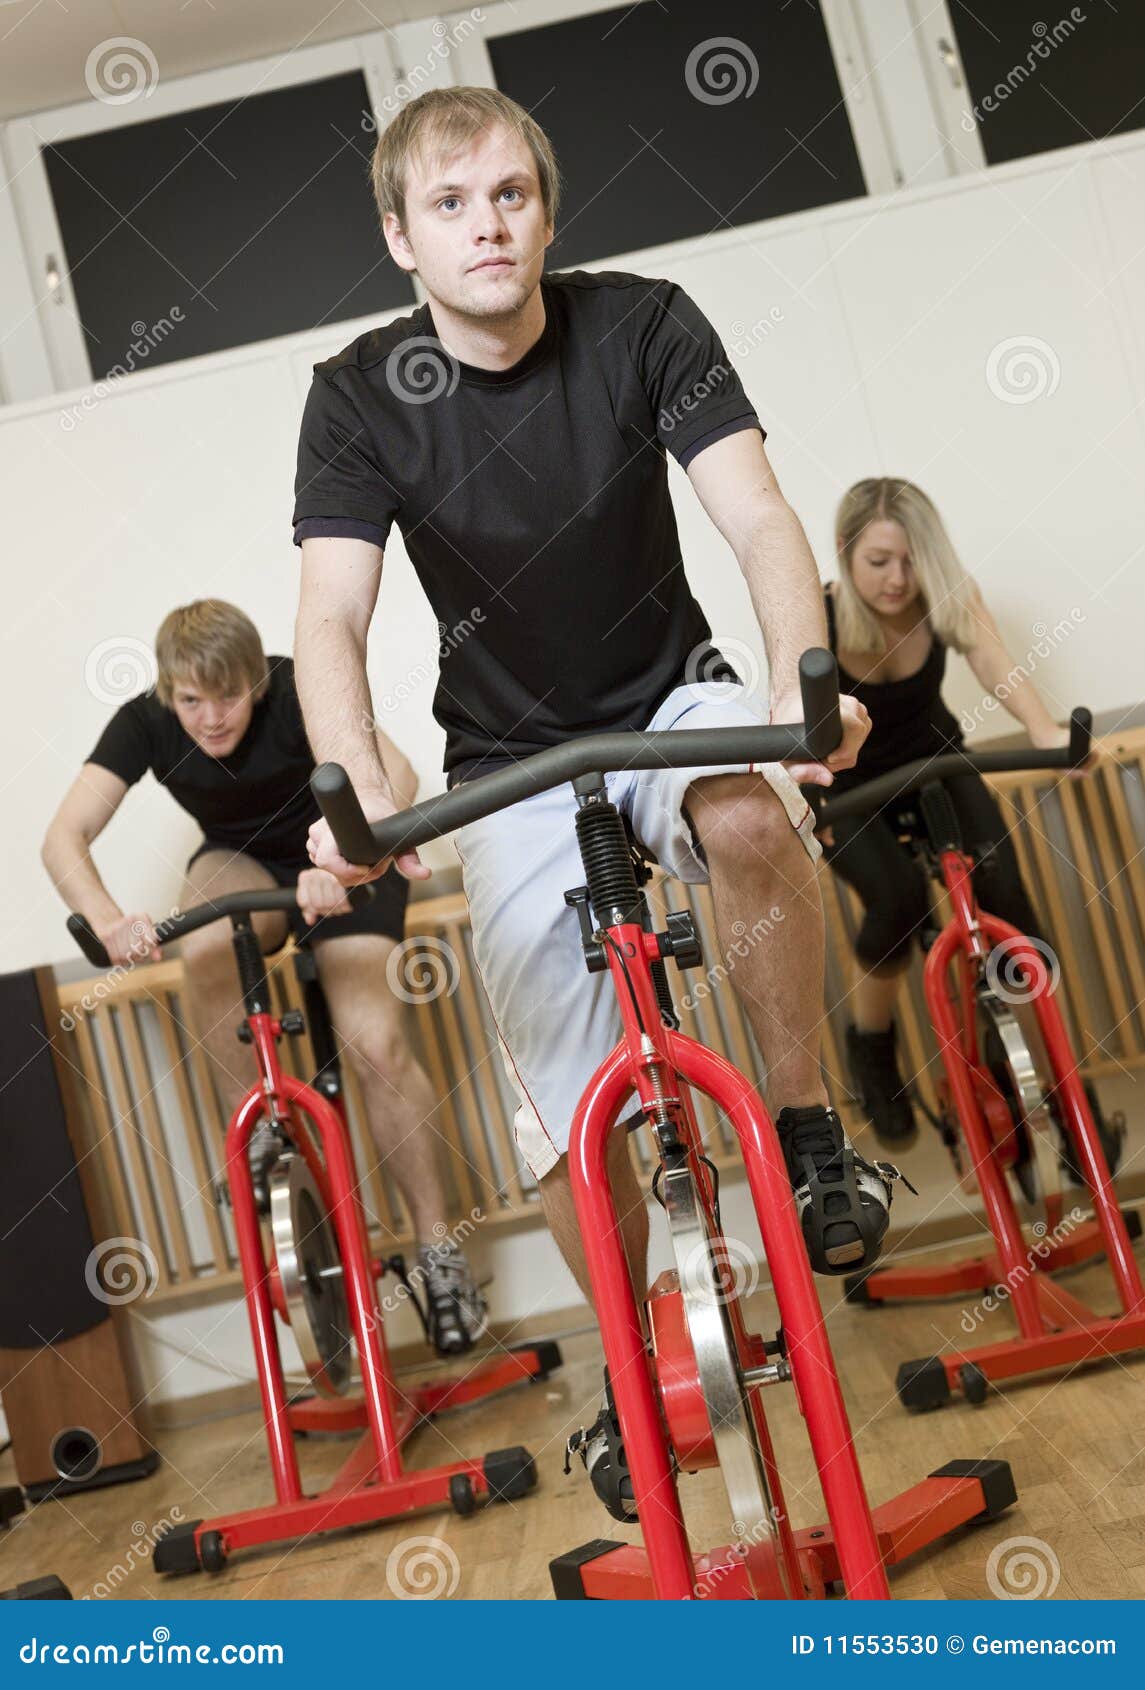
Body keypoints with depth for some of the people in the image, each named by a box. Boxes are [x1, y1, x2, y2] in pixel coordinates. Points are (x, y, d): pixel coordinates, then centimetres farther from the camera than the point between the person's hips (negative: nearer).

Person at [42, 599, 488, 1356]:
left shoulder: (296, 691, -25)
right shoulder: (146, 722, -17)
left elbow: (395, 775, -41)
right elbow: (66, 836, -25)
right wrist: (109, 921, -46)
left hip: (338, 868, -2)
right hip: (242, 865, 3)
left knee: (376, 1043, -23)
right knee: (206, 949, -35)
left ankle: (439, 1249, -7)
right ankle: (255, 1132, -13)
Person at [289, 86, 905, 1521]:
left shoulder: (642, 324, -12)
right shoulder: (361, 395, -12)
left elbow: (757, 515, -23)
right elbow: (332, 619, -22)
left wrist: (802, 679, -44)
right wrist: (357, 787, -42)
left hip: (669, 698, 0)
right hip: (514, 761, 1)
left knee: (751, 816, -39)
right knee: (568, 1124, -3)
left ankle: (807, 1134, -15)